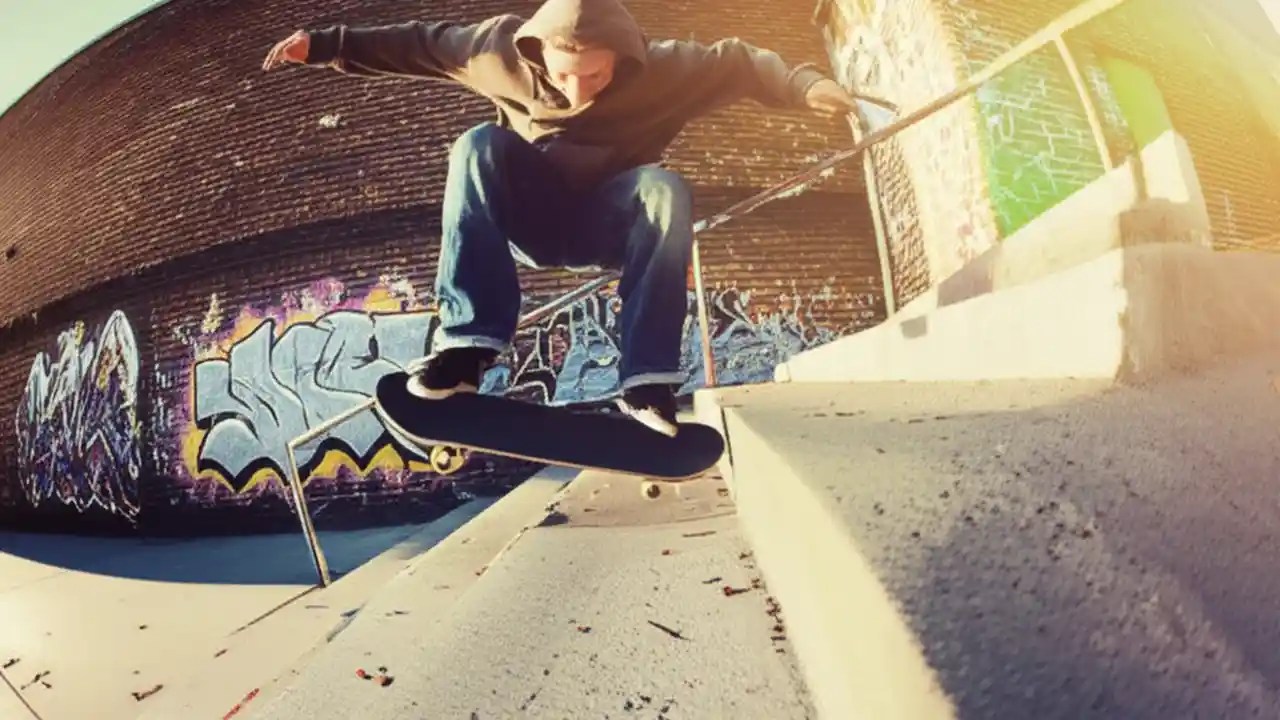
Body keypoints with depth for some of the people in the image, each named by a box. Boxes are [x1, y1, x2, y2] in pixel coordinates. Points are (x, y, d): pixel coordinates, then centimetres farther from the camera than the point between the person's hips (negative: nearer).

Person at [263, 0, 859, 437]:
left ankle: (647, 381, -32)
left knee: (665, 188, -33)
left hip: (610, 225, -1)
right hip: (529, 219, 1)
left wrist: (805, 83, -31)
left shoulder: (663, 66, -15)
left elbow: (740, 62, -16)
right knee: (479, 145, -28)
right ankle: (468, 344, -32)